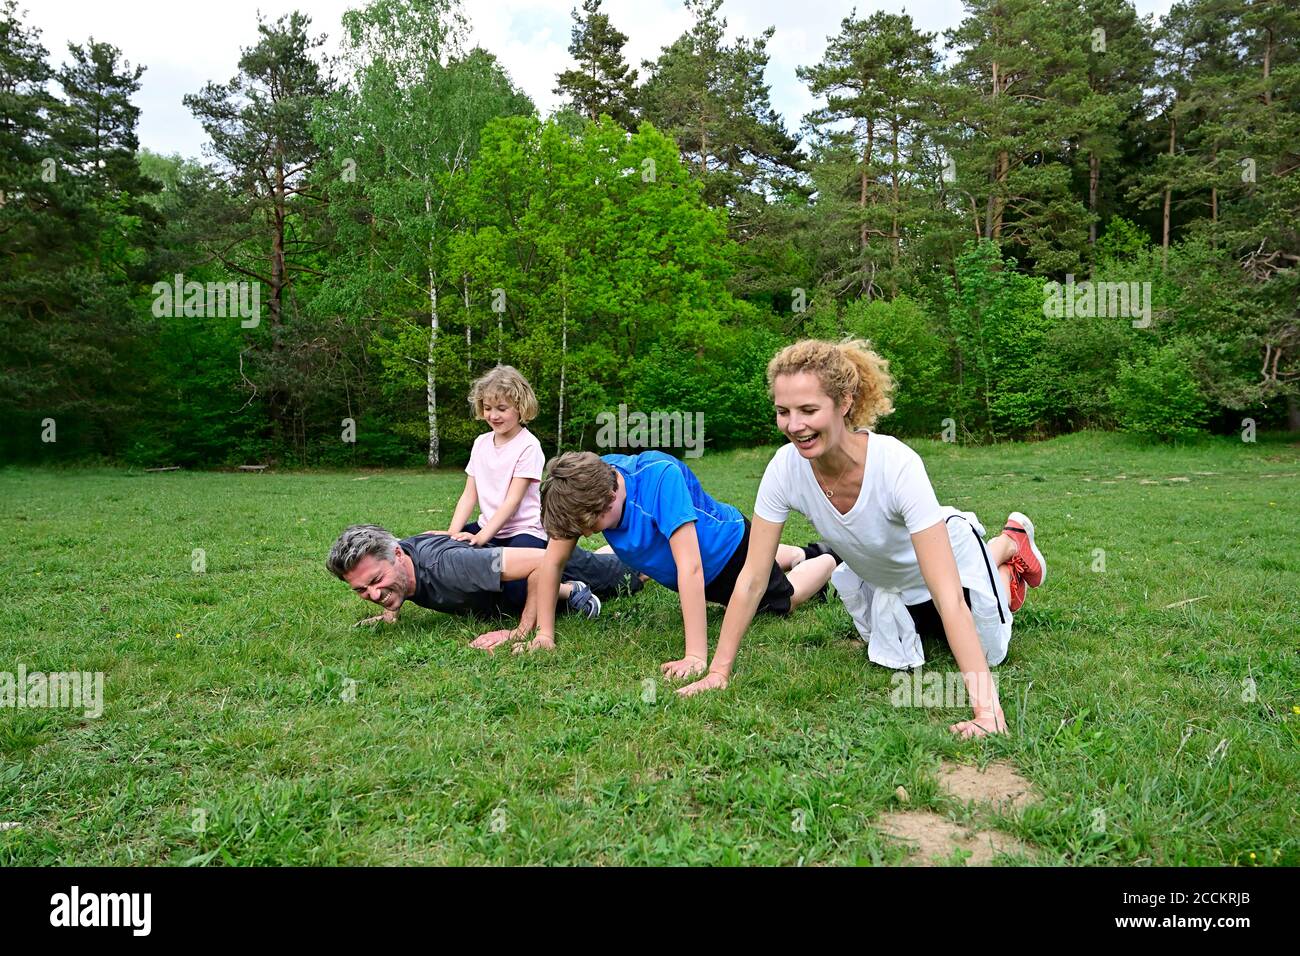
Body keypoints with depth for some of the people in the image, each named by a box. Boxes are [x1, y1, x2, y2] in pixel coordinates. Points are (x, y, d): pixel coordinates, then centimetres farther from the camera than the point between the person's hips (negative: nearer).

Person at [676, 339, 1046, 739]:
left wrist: (985, 708, -47)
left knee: (988, 653, 17)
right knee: (893, 659, 29)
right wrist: (718, 671, -25)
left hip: (948, 555, -4)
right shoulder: (786, 467, -32)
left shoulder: (898, 465, -43)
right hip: (878, 580, 4)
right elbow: (752, 579, -24)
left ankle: (1011, 544, 40)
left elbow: (948, 596, -43)